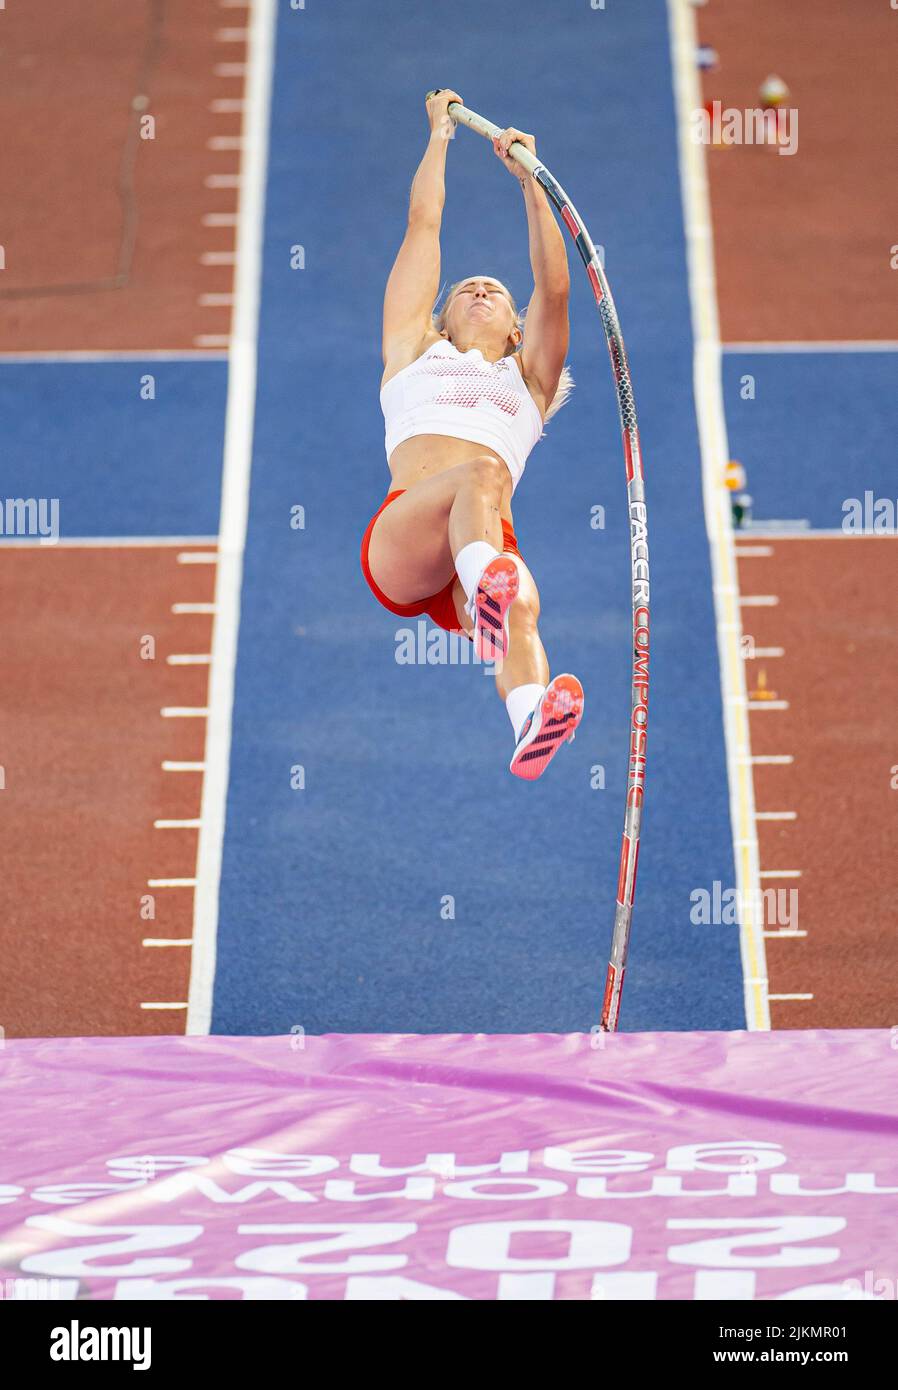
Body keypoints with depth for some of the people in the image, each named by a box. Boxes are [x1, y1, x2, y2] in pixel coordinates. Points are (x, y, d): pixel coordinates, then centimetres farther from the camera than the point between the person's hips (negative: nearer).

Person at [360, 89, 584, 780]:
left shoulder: (528, 379, 36)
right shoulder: (416, 352, 34)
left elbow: (555, 287, 22)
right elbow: (424, 224, 33)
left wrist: (530, 179, 19)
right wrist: (440, 133, 40)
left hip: (489, 544, 1)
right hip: (400, 538, -1)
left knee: (523, 606, -35)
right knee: (481, 472, -35)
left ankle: (532, 726, -67)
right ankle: (487, 589, -68)